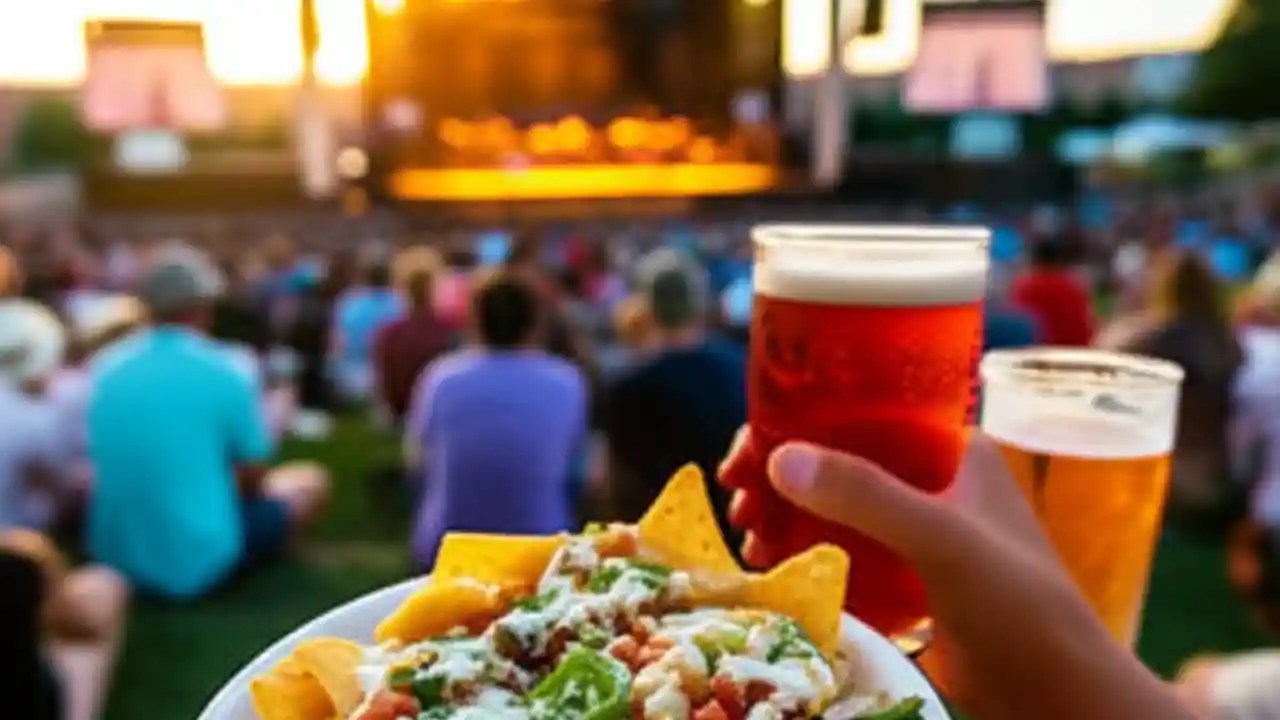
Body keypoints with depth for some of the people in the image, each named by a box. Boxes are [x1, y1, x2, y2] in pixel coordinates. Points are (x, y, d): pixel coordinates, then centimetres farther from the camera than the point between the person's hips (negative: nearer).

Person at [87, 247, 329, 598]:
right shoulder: (224, 373, -16)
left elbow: (111, 463, 13)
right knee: (311, 482, 13)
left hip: (112, 557, 5)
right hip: (199, 565, -5)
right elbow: (252, 481, -7)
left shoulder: (105, 367, -2)